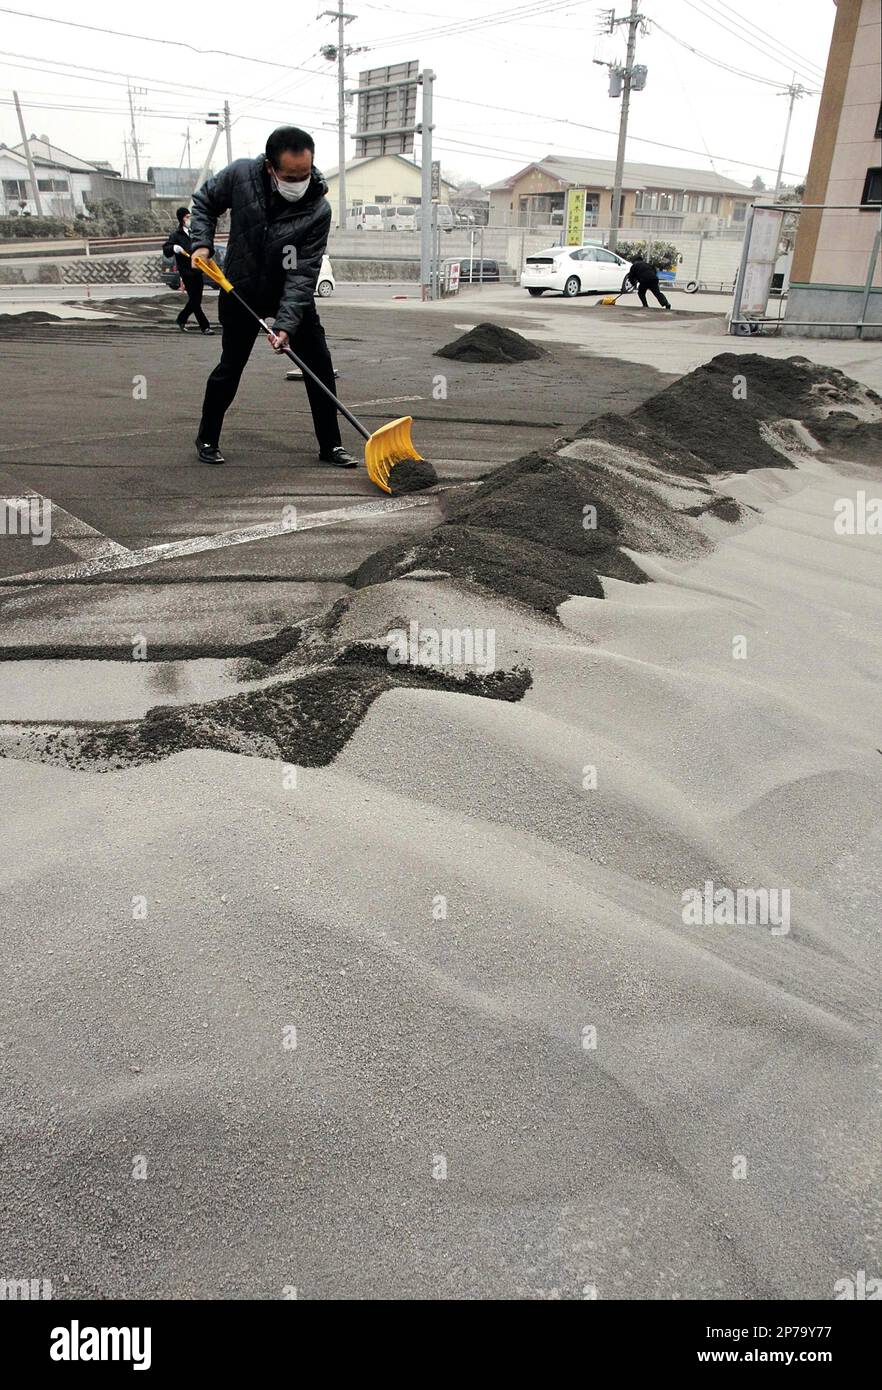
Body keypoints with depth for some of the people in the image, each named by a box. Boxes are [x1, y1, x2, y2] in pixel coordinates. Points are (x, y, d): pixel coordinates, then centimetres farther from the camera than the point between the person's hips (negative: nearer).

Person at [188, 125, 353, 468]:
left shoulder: (318, 210, -23)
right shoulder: (240, 175, -20)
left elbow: (303, 272, -25)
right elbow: (204, 201, 0)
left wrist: (286, 323, -34)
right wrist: (202, 243, -15)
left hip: (293, 295, 1)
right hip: (241, 291, 0)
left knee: (319, 365, -5)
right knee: (230, 367, 3)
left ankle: (330, 445, 6)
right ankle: (207, 439, 20)